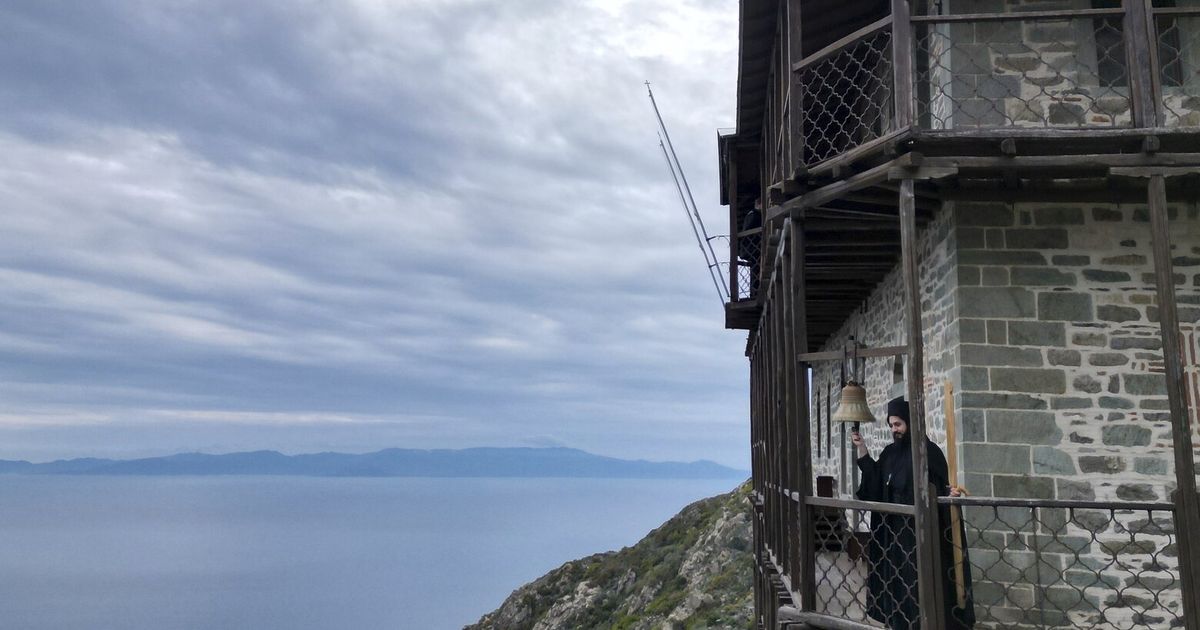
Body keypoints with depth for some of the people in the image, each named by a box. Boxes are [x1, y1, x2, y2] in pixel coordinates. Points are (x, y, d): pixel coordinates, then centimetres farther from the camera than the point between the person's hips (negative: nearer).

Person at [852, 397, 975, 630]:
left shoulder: (928, 450, -9)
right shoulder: (890, 452, 11)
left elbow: (939, 488, -11)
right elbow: (874, 480, 8)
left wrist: (951, 493, -33)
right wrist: (861, 448, 6)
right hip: (894, 528, 7)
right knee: (896, 577, 11)